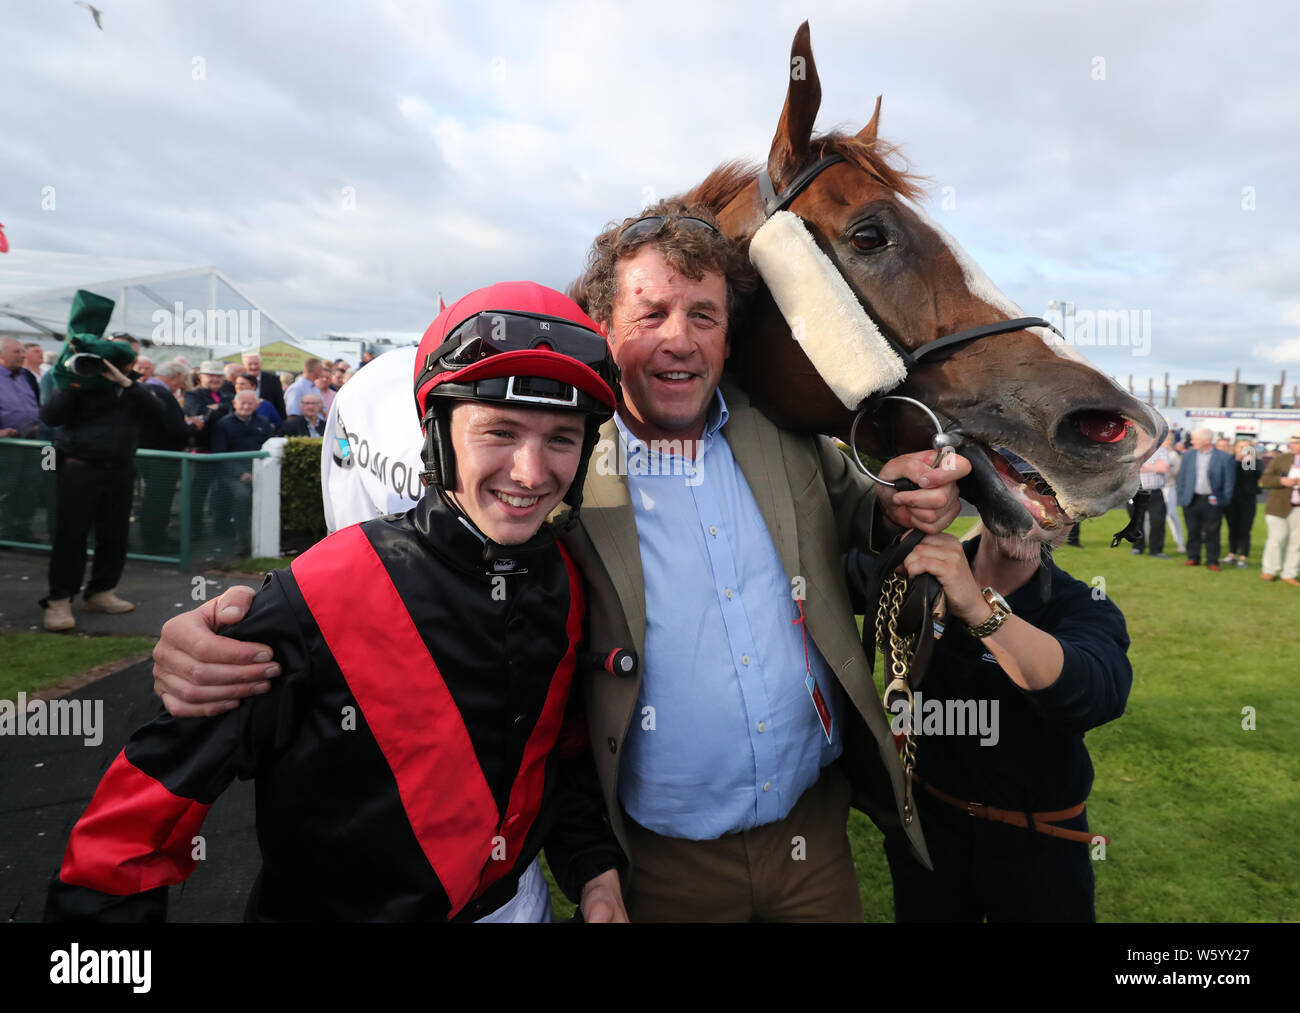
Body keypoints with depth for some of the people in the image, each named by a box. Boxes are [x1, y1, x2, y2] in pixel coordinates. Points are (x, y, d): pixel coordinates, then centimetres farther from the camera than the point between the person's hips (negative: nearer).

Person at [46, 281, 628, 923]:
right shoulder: (324, 599, -28)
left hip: (506, 901, 4)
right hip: (332, 906, -4)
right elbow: (166, 779, -19)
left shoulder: (566, 588, -11)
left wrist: (594, 869, -4)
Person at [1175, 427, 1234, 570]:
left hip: (1212, 501, -3)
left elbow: (1229, 481, 1)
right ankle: (1193, 558, 19)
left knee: (1212, 533, 3)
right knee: (1193, 531, 8)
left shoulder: (1224, 458, -3)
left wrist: (1225, 500, -3)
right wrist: (1181, 498, 3)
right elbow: (1181, 478, 9)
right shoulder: (1188, 456, 6)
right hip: (1192, 499, 3)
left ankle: (1212, 561, 11)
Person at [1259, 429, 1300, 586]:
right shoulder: (1280, 459, 4)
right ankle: (1269, 570, 15)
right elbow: (1264, 480, 2)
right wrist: (1281, 481, -16)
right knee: (1277, 538, 0)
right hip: (1279, 506, -1)